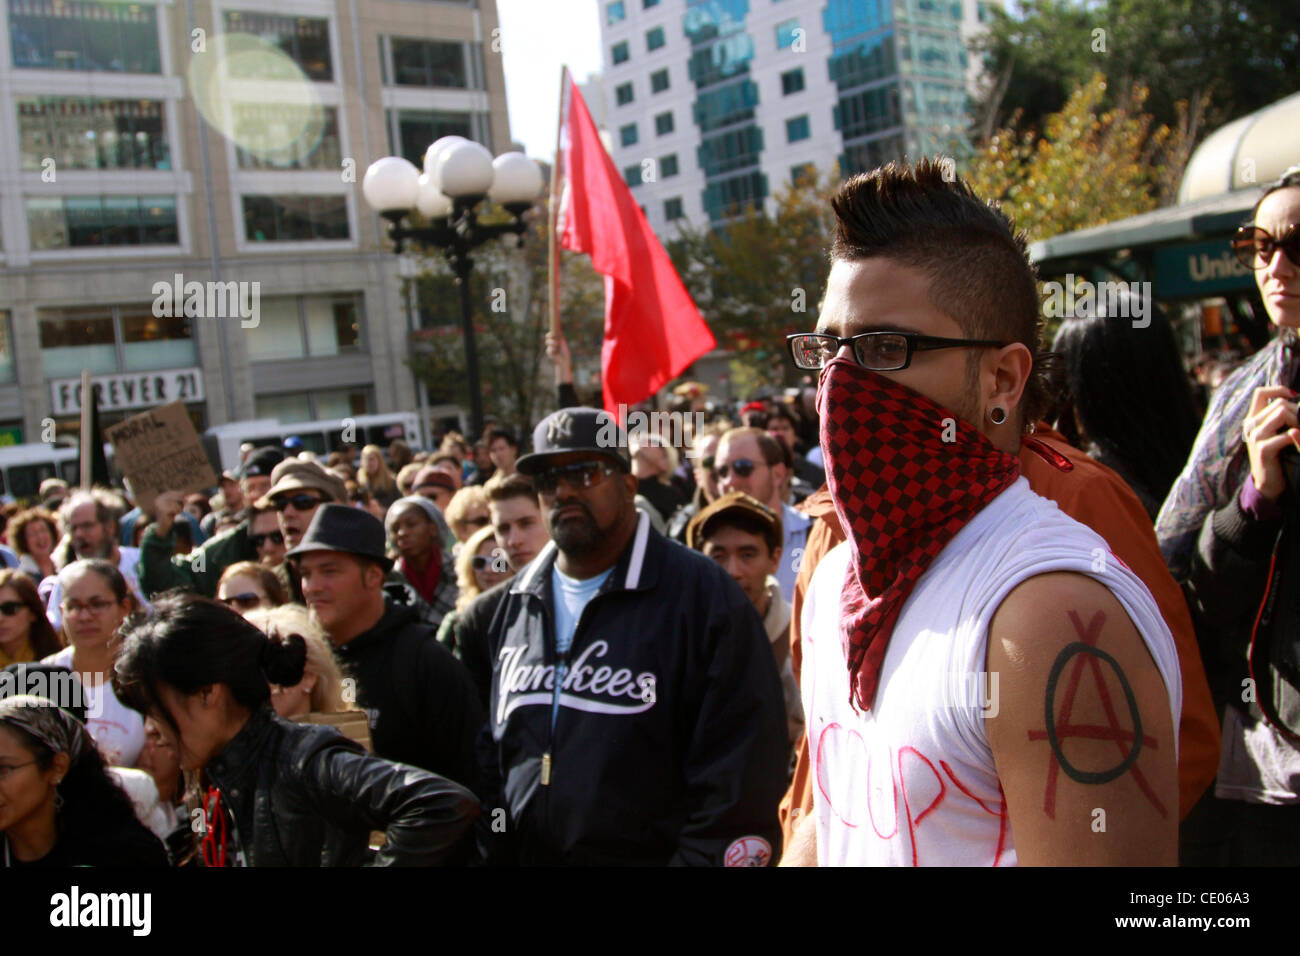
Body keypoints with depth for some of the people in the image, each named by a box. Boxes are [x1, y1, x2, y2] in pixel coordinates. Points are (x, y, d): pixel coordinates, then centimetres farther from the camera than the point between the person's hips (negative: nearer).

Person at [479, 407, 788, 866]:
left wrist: (702, 856, -19)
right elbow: (495, 750, 13)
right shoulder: (518, 602, 7)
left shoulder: (701, 594, -12)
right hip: (526, 853, 5)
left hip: (653, 854, -5)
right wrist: (494, 852, 6)